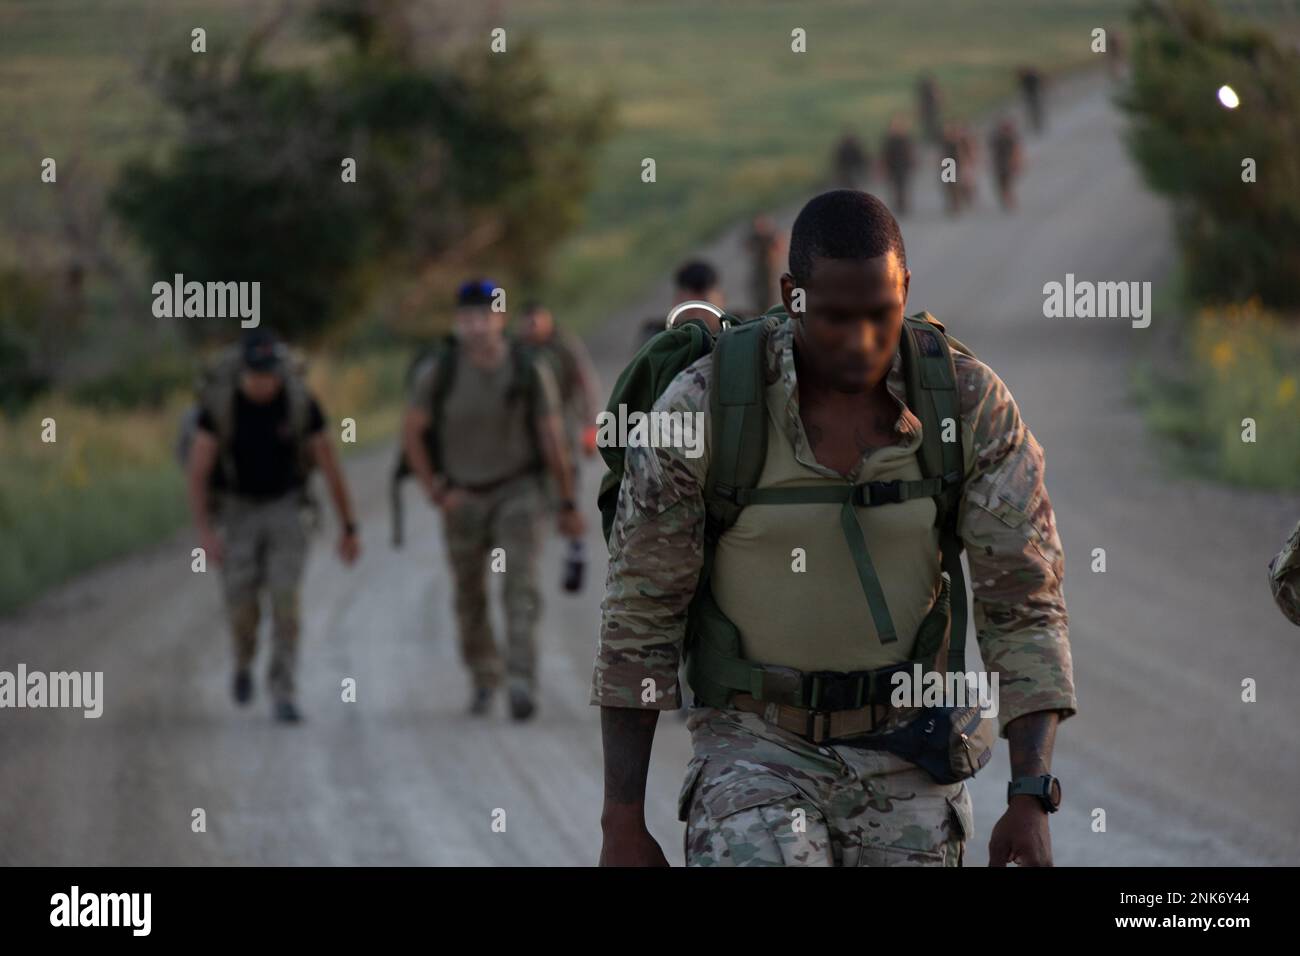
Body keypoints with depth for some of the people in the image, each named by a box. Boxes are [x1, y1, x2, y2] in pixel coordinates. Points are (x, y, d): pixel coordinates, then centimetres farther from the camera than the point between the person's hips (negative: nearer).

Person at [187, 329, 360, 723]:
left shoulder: (301, 403, -17)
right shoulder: (219, 404, -20)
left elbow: (330, 465, -8)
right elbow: (197, 472, -16)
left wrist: (349, 527, -4)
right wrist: (205, 533, -26)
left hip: (284, 509, 0)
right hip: (237, 510, 0)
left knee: (286, 601, -17)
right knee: (243, 607, -6)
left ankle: (283, 697, -12)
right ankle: (245, 657, 30)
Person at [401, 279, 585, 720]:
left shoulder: (531, 370, -13)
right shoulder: (437, 372, -13)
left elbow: (553, 440, -5)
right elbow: (411, 434, -1)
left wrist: (569, 505, -1)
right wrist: (436, 492, -6)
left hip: (518, 489, -2)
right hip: (463, 497, 2)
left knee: (521, 583, -19)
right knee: (470, 597, 13)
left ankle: (522, 684, -28)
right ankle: (483, 678, 36)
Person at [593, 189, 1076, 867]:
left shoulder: (971, 403, -14)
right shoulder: (702, 406, -19)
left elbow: (1025, 608, -12)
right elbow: (638, 615, -10)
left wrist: (1031, 802, -23)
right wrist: (622, 826, -9)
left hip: (900, 757, 2)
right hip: (756, 752, -2)